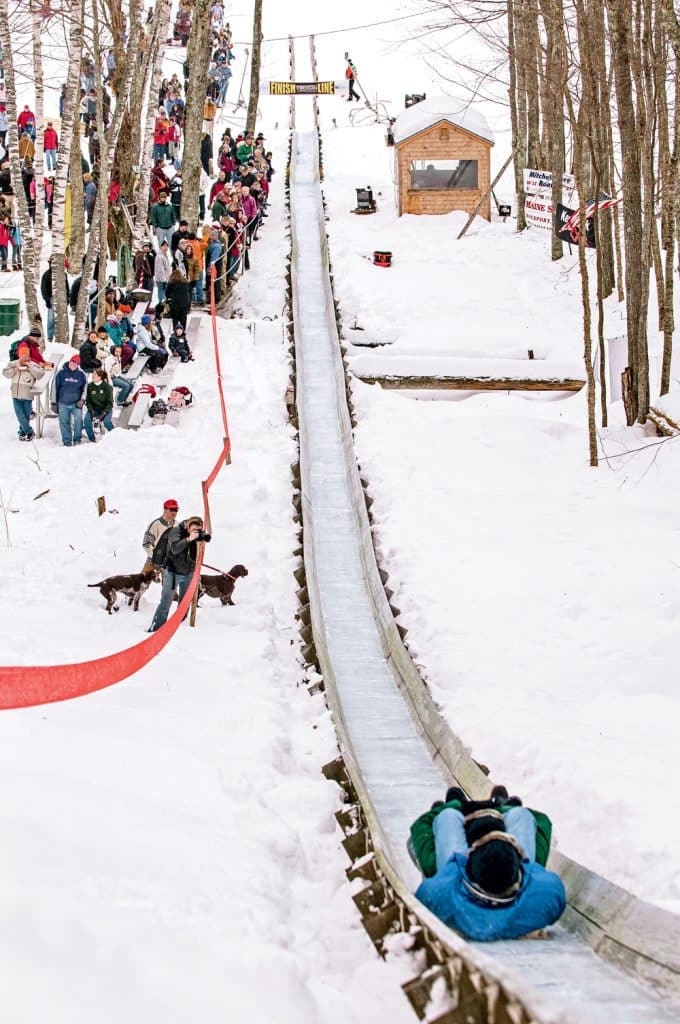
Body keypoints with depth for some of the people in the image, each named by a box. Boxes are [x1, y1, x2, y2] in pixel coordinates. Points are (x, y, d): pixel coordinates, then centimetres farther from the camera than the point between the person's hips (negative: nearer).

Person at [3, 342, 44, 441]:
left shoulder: (33, 365, -5)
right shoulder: (13, 364, 3)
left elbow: (40, 374, -16)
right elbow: (5, 373, 1)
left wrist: (30, 367, -21)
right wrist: (14, 370, -15)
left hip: (27, 396, -2)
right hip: (16, 395, 2)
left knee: (26, 416, 6)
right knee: (20, 415, -2)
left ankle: (22, 432, 23)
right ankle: (29, 432, 8)